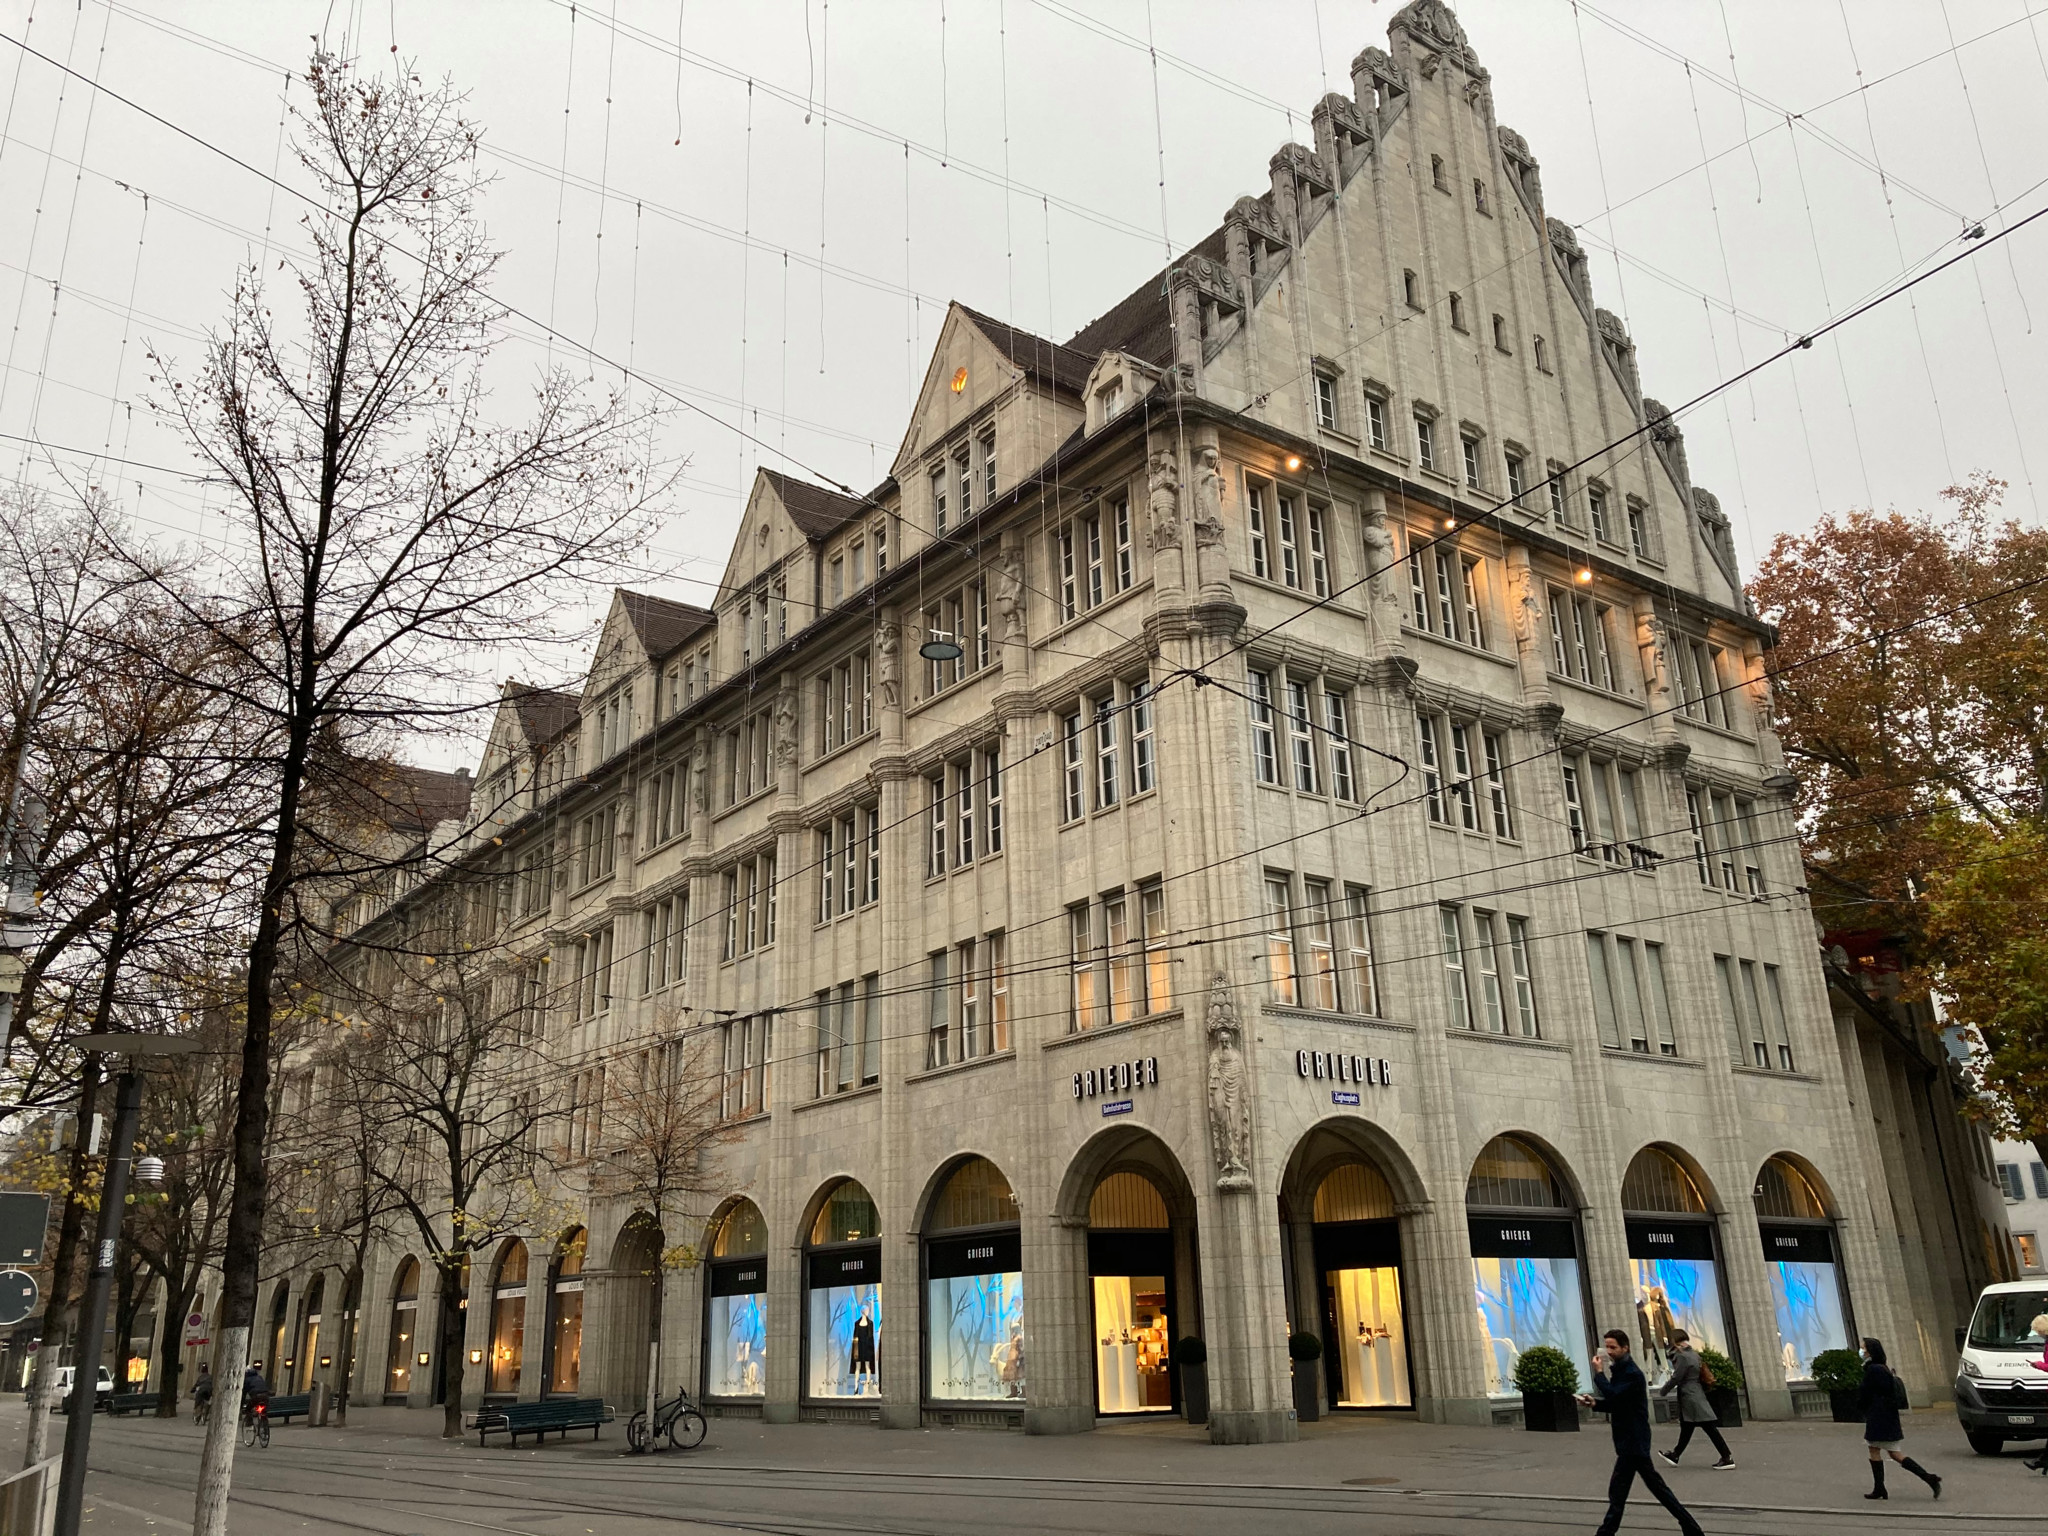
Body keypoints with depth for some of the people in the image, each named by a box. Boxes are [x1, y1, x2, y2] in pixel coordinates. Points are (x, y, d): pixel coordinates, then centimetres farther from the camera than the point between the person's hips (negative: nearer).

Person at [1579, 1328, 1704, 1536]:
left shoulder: (1632, 1374, -17)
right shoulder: (1620, 1370, 14)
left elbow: (1613, 1395, -30)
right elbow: (1616, 1403, 17)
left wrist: (1599, 1372, -18)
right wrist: (1595, 1403, 0)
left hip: (1632, 1441, -10)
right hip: (1632, 1440, 10)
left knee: (1617, 1492, -6)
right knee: (1656, 1486, 14)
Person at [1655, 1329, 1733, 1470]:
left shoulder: (1683, 1357, -18)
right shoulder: (1694, 1354, 10)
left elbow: (1676, 1378, -17)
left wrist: (1663, 1391, -4)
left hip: (1690, 1397, -10)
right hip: (1696, 1394, 10)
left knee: (1709, 1427, -7)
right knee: (1686, 1428, 18)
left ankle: (1727, 1458, -6)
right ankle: (1675, 1455, 29)